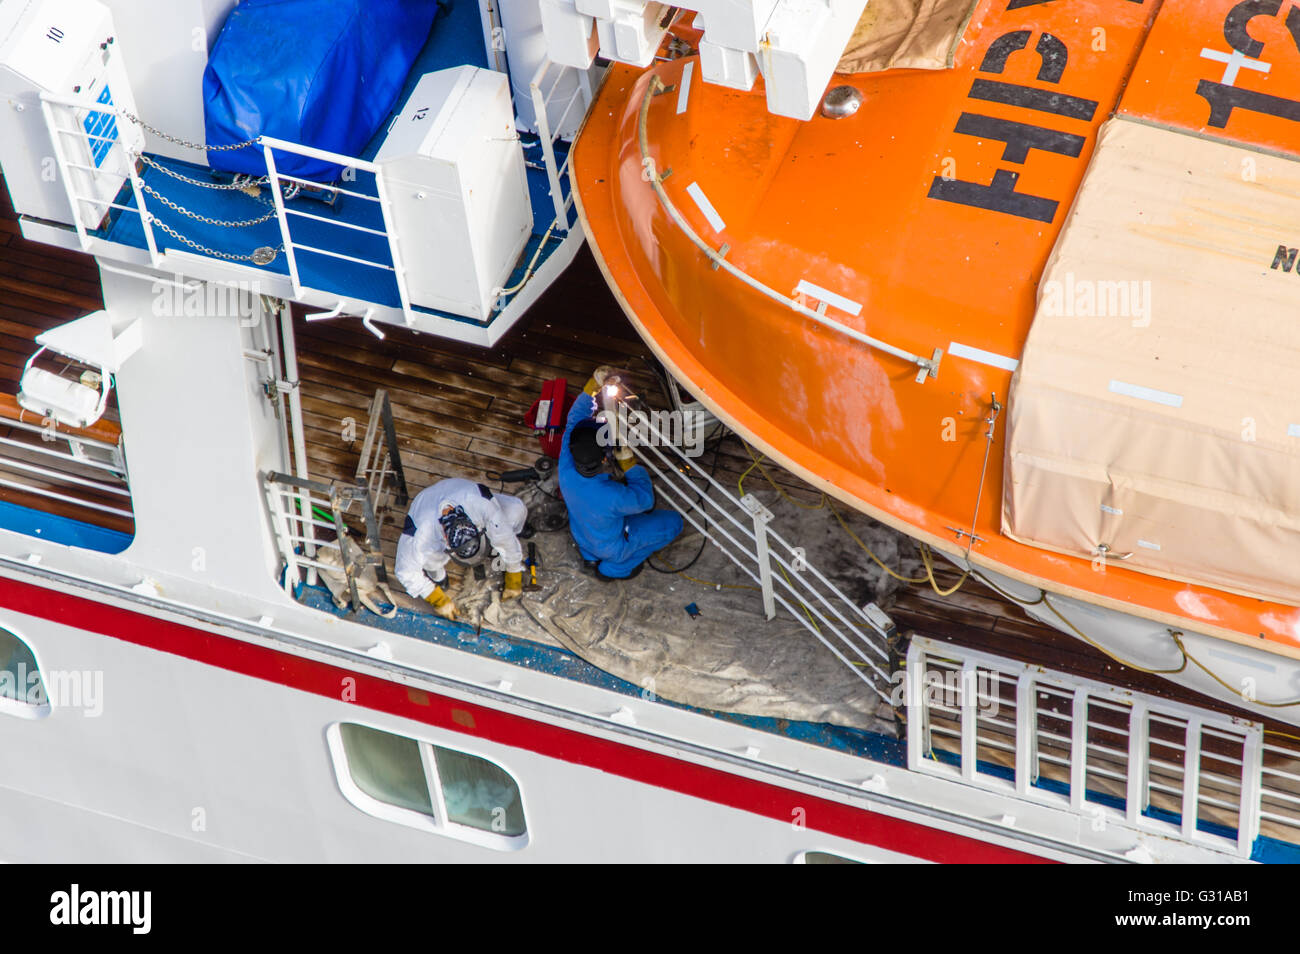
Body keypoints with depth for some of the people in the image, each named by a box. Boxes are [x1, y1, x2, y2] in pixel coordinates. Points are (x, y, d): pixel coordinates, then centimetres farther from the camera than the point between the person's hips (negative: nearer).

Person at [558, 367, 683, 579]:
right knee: (674, 521, 6)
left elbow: (574, 422, -13)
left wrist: (592, 387, -17)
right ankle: (614, 568, 10)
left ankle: (590, 555, 25)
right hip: (612, 549, -6)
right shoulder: (612, 495, -44)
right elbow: (645, 500, -22)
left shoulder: (566, 469, -29)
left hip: (581, 536, 6)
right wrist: (629, 464, -18)